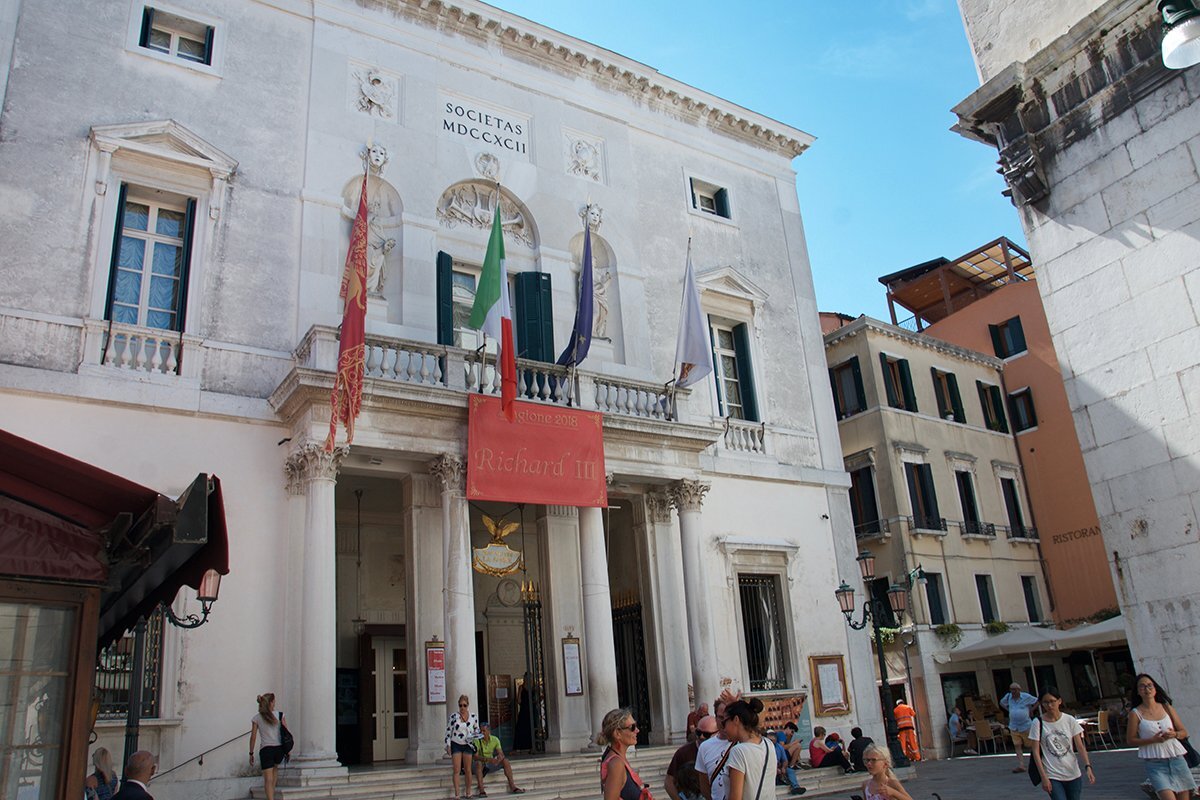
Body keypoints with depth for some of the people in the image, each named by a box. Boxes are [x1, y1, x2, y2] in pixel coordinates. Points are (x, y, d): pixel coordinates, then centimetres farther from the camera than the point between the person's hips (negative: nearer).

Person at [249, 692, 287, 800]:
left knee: (268, 780, -2)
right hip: (279, 749, 2)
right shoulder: (279, 715, 0)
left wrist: (251, 753, 10)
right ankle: (272, 790, 31)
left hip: (265, 750, -2)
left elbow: (253, 737, 0)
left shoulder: (256, 718, 0)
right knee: (275, 767, 33)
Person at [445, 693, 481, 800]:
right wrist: (448, 745, -5)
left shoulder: (473, 717, 1)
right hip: (456, 744, -2)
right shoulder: (453, 716, -4)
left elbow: (477, 730, 13)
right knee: (456, 770, -6)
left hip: (468, 745, 2)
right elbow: (448, 732, 0)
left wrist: (475, 735, -8)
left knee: (467, 770, 6)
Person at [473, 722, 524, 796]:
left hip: (491, 764, 4)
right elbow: (476, 757, -26)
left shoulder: (495, 739, -4)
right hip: (481, 765, -4)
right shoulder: (477, 740, -15)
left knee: (505, 760, -18)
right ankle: (481, 791, -39)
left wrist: (498, 759, -34)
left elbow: (501, 754, -10)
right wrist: (488, 759, -41)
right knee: (478, 763, -37)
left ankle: (512, 786, -21)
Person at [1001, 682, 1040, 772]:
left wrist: (1030, 710, -3)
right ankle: (1021, 765, -5)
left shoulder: (1026, 696, -7)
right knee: (1017, 746, -3)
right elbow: (1001, 703, 22)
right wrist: (1009, 710, 8)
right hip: (1014, 727, 3)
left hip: (1026, 726, -3)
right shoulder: (1008, 697, 3)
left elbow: (1037, 701, 4)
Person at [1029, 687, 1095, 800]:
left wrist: (1088, 767, -16)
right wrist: (1044, 777, -11)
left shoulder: (1069, 720, -2)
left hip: (1073, 774, 3)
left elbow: (1080, 746, -2)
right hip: (1052, 776, -3)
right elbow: (1035, 751, -7)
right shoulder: (1038, 723, -8)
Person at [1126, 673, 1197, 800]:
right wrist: (1153, 740, -16)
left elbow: (1184, 732, 13)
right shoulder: (1135, 713, -3)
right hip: (1155, 764, -4)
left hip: (1176, 759, 4)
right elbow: (1130, 739, -2)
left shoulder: (1166, 708, 7)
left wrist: (1174, 734, -10)